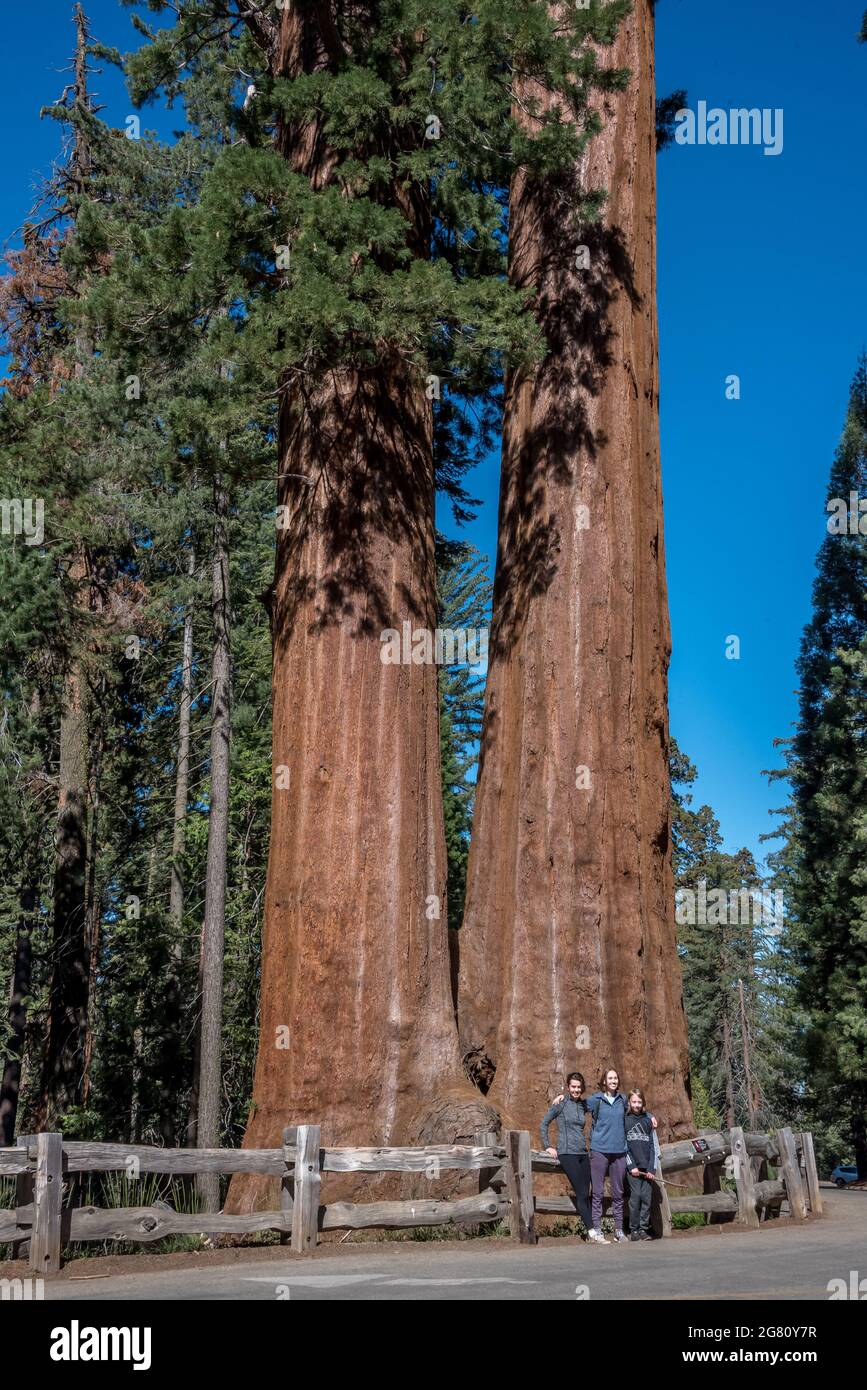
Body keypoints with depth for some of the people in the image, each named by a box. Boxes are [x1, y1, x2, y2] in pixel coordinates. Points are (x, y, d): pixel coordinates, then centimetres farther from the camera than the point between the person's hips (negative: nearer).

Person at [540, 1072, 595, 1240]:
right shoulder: (561, 1104, -3)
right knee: (581, 1193, -11)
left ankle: (590, 1233, 4)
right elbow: (544, 1123, 2)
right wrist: (547, 1146, 1)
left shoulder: (583, 1105, 11)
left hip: (583, 1154, 5)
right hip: (567, 1153, -5)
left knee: (585, 1195, 3)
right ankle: (592, 1231, -11)